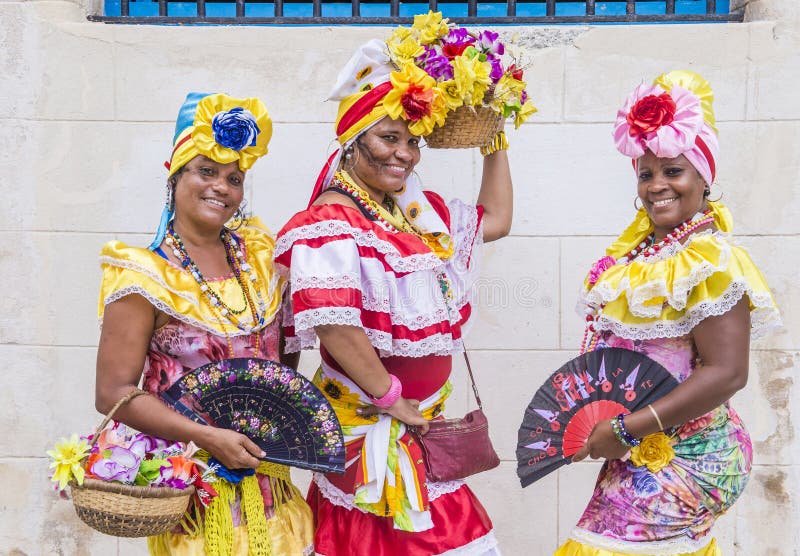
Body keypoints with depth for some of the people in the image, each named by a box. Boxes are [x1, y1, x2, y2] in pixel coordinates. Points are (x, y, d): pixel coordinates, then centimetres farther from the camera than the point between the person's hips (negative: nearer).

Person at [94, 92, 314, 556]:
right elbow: (114, 393, -14)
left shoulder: (258, 253, 3)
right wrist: (209, 438, -21)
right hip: (192, 473, -5)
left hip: (267, 471, 5)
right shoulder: (147, 278, -13)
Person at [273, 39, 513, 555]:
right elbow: (334, 323, -28)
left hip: (420, 423, 8)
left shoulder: (422, 212, 10)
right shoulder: (331, 222, -16)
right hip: (369, 425, -8)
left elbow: (495, 220, 23)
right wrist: (391, 398, -19)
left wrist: (495, 139, 21)